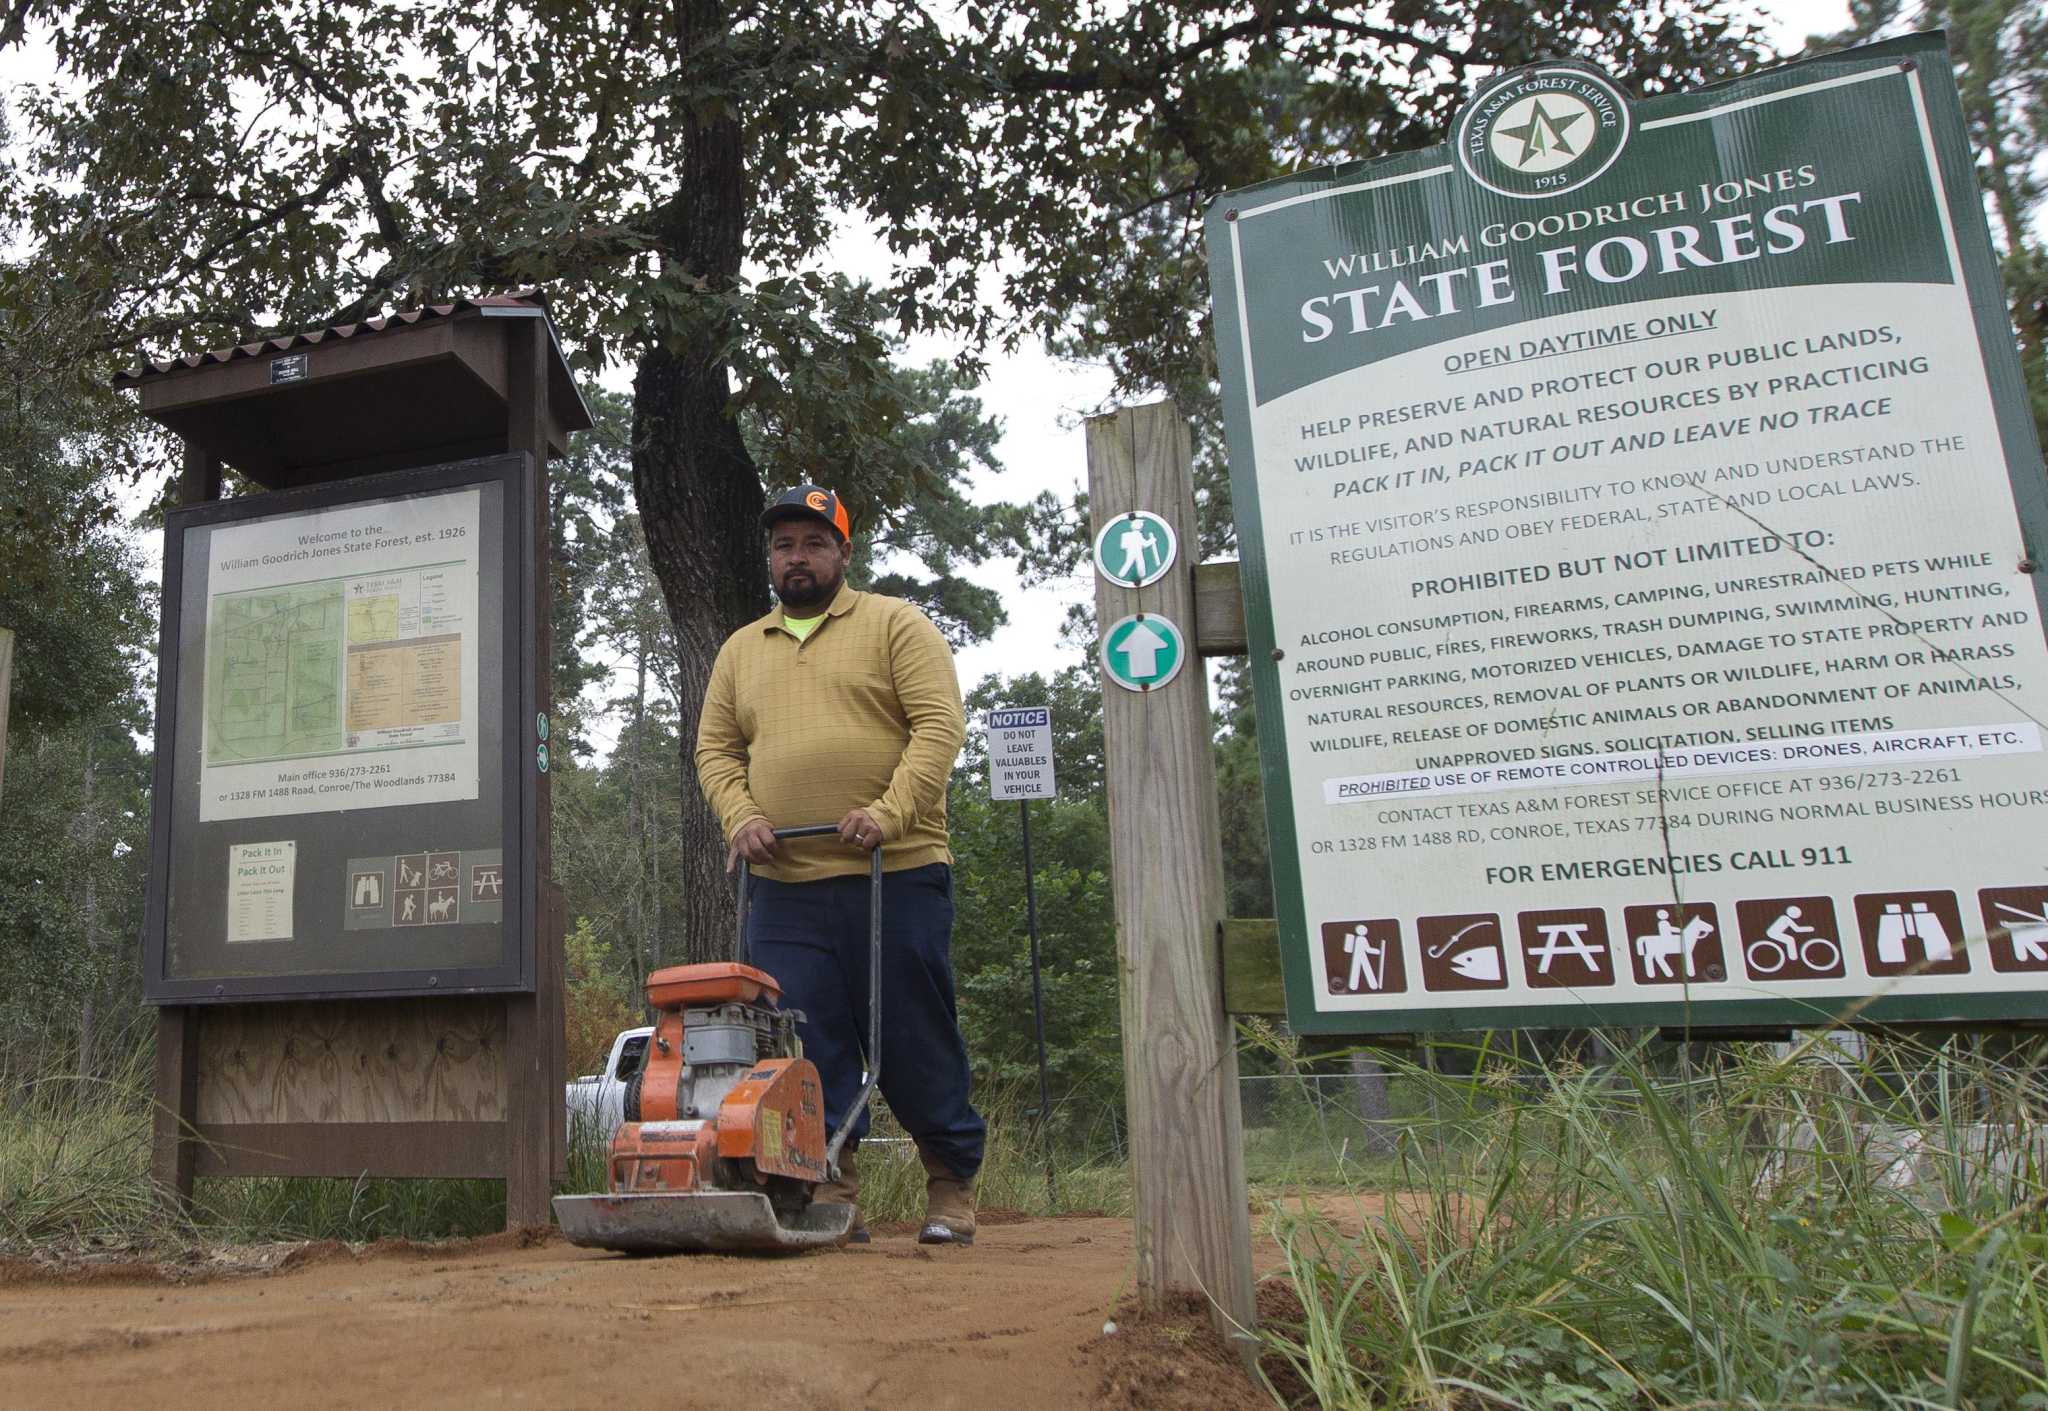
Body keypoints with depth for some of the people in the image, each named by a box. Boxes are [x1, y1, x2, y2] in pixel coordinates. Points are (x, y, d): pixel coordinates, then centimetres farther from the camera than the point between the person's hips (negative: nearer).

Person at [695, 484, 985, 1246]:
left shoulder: (895, 625, 5)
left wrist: (890, 813, -18)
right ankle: (832, 1198, 12)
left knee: (916, 1042, 4)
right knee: (809, 1051, 2)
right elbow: (716, 749, 16)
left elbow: (939, 725, -6)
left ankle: (952, 1189, 19)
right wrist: (741, 816, -3)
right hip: (784, 888, 4)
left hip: (896, 877, -3)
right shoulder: (741, 650, 19)